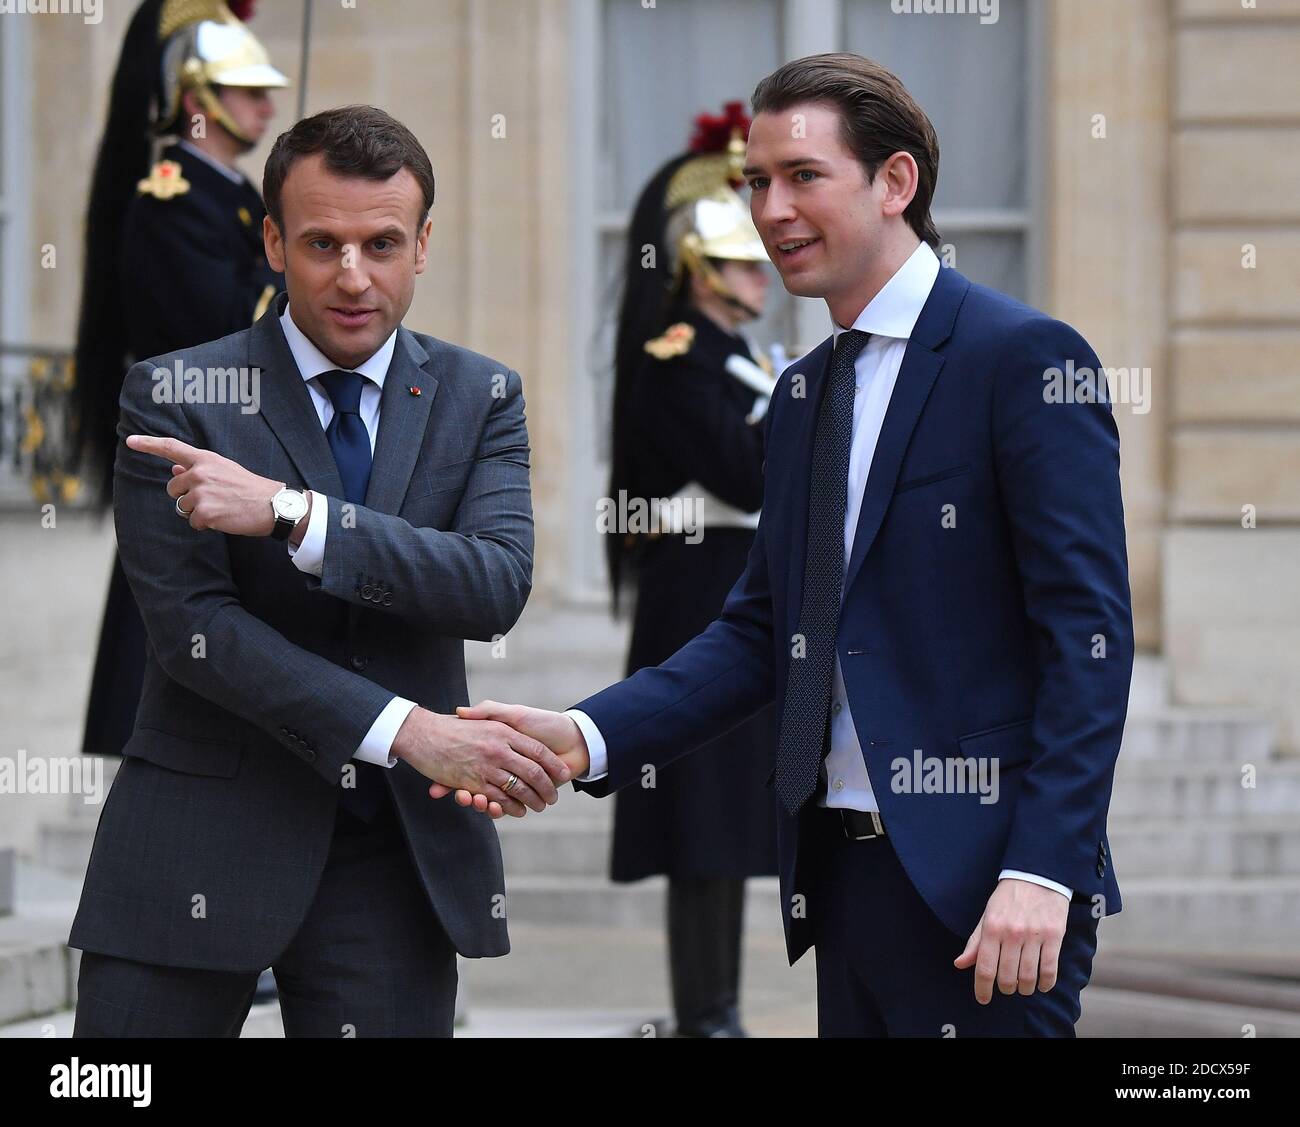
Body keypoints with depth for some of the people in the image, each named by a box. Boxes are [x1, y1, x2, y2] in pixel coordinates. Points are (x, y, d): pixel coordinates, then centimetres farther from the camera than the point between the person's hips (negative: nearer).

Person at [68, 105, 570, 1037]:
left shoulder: (480, 397, 7)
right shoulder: (174, 396, -2)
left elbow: (497, 587, -9)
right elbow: (191, 625, -11)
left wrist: (290, 514, -21)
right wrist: (406, 730, -20)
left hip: (396, 851, 2)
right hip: (203, 843, -2)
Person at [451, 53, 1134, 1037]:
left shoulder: (1022, 358, -8)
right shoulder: (803, 393, 17)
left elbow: (1087, 633, -13)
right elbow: (762, 630, 15)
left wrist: (1041, 871, -20)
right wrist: (584, 736, 0)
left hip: (976, 880, -7)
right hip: (844, 869, 8)